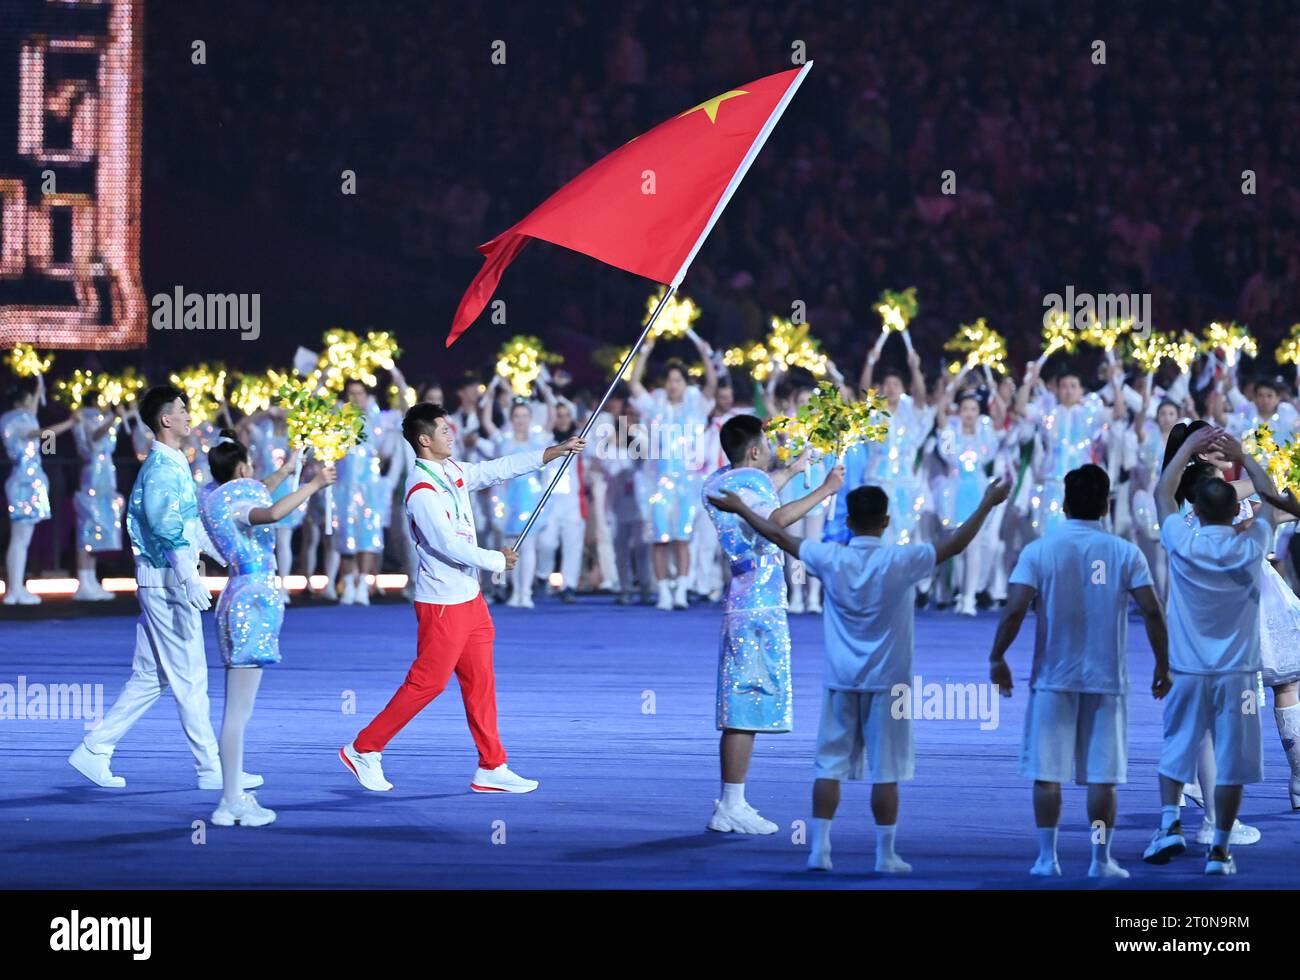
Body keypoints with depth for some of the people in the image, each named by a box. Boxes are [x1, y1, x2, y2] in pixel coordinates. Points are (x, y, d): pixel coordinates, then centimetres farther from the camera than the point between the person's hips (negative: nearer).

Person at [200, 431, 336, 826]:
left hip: (244, 599, 11)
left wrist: (284, 472, 44)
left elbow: (253, 503, 36)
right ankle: (232, 803, -5)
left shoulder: (216, 494, 12)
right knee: (238, 712, -7)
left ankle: (234, 797, 20)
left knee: (238, 710, 15)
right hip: (251, 599, -11)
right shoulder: (226, 500, -16)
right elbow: (272, 513, -36)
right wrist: (313, 484, -27)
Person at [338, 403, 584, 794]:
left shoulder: (452, 471, 6)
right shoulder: (422, 491, -22)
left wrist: (558, 451, 9)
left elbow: (499, 468, 12)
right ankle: (363, 750, 7)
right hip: (442, 603, -9)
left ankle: (491, 768, 13)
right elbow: (451, 546, -24)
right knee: (427, 682, -3)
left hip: (469, 596, 9)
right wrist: (498, 561, -11)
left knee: (480, 682, 9)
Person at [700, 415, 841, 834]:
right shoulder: (751, 480, -13)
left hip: (740, 605, 10)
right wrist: (824, 490, -28)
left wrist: (792, 470, 55)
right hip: (759, 606, -10)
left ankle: (731, 803, 16)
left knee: (740, 708, 13)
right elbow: (777, 518, -35)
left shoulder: (718, 483, 17)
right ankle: (732, 807, -10)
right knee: (748, 708, -9)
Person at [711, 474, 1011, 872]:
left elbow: (780, 536, 7)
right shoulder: (901, 561, -12)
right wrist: (988, 503, -1)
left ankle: (819, 848, 2)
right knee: (885, 771, 2)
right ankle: (885, 854, 5)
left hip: (840, 681, 2)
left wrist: (740, 508, 19)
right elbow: (954, 544, -9)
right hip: (887, 682, -2)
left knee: (830, 765, 6)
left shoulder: (830, 558, -4)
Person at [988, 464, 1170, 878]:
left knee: (1047, 773, 5)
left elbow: (1014, 611, -11)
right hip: (1106, 678, 1)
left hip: (1053, 677, -1)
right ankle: (1101, 860, 5)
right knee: (1102, 775, 4)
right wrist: (1163, 665, 5)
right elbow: (1152, 612, -6)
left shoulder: (1039, 551, -4)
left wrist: (997, 658, 1)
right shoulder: (1125, 553, -2)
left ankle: (1047, 857, 4)